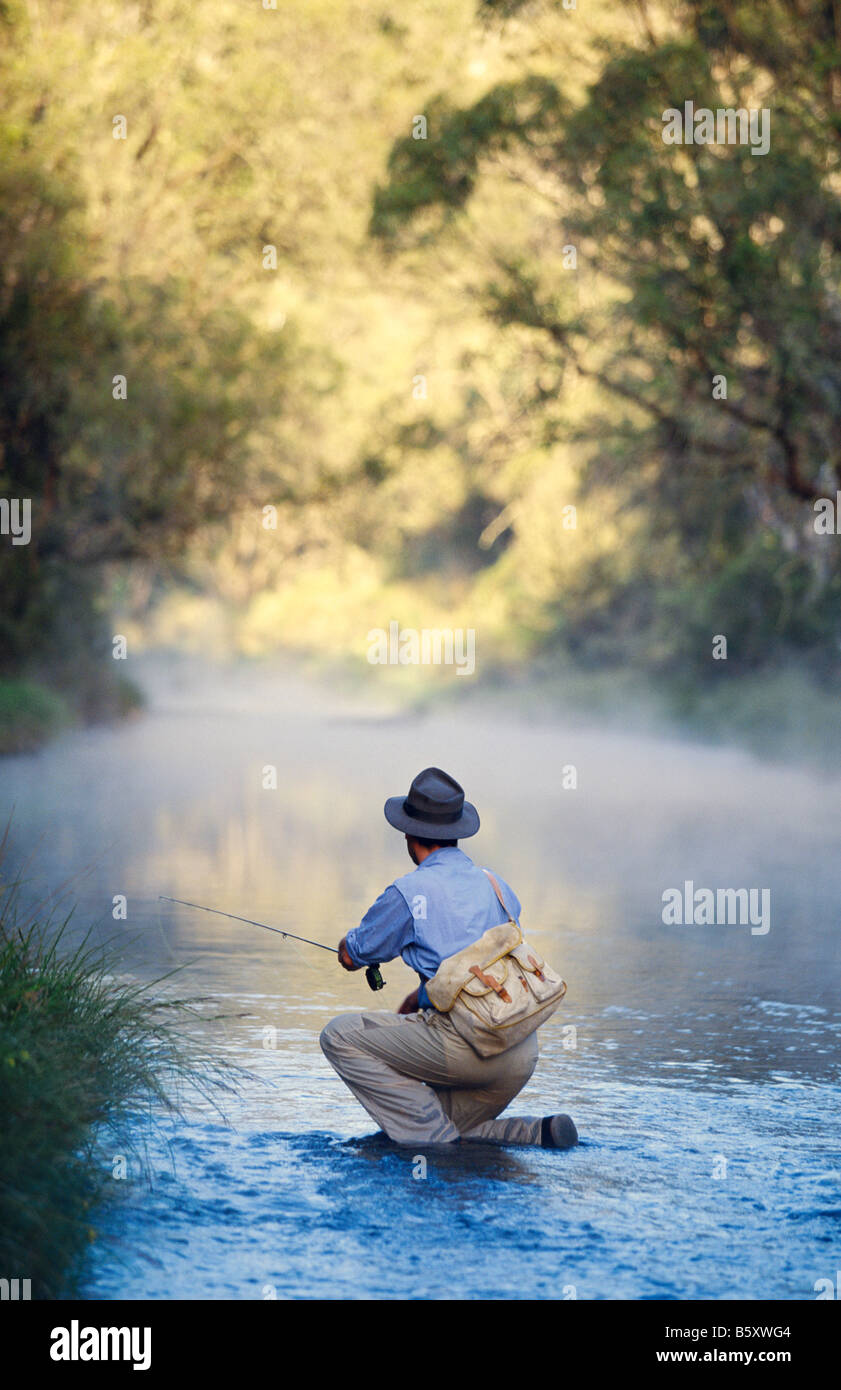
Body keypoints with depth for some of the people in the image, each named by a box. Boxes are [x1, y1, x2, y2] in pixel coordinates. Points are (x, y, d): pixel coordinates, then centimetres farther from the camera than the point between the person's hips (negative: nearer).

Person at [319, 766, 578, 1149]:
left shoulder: (409, 892, -4)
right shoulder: (498, 886, 17)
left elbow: (351, 956, 8)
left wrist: (349, 942, 32)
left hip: (464, 1043, -7)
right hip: (522, 1056, 7)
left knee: (339, 1036, 4)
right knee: (450, 1131, 27)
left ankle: (433, 1134, -5)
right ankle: (538, 1132, 3)